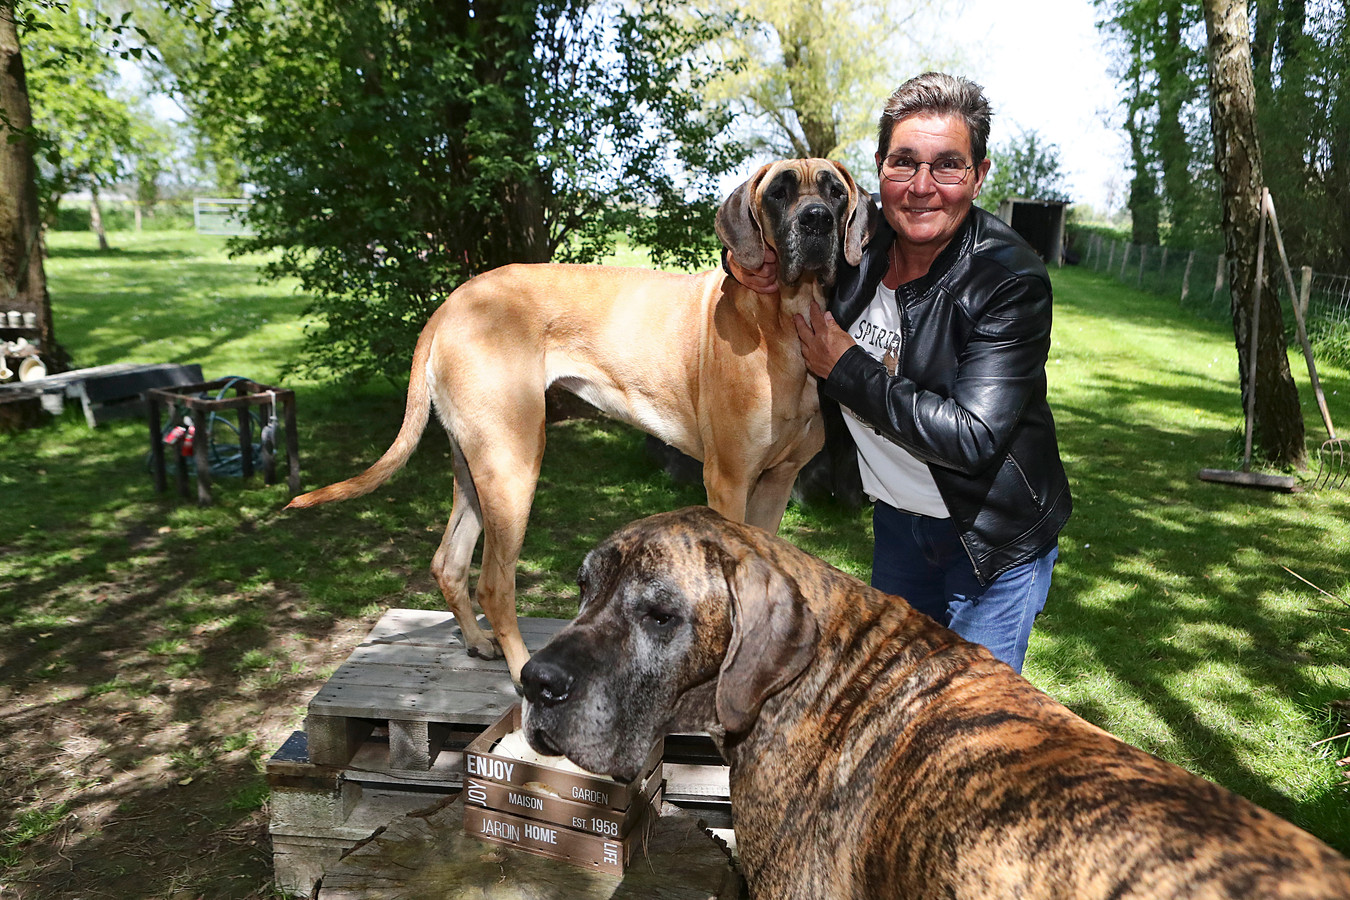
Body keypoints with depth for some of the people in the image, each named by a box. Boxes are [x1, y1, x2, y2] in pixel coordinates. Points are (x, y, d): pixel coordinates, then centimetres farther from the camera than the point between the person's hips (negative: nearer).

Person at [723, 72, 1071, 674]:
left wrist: (847, 369, -25)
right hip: (894, 517, 6)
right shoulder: (859, 241, -8)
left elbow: (973, 438, -30)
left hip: (992, 538, -5)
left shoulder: (1011, 280, -24)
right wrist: (747, 263, -13)